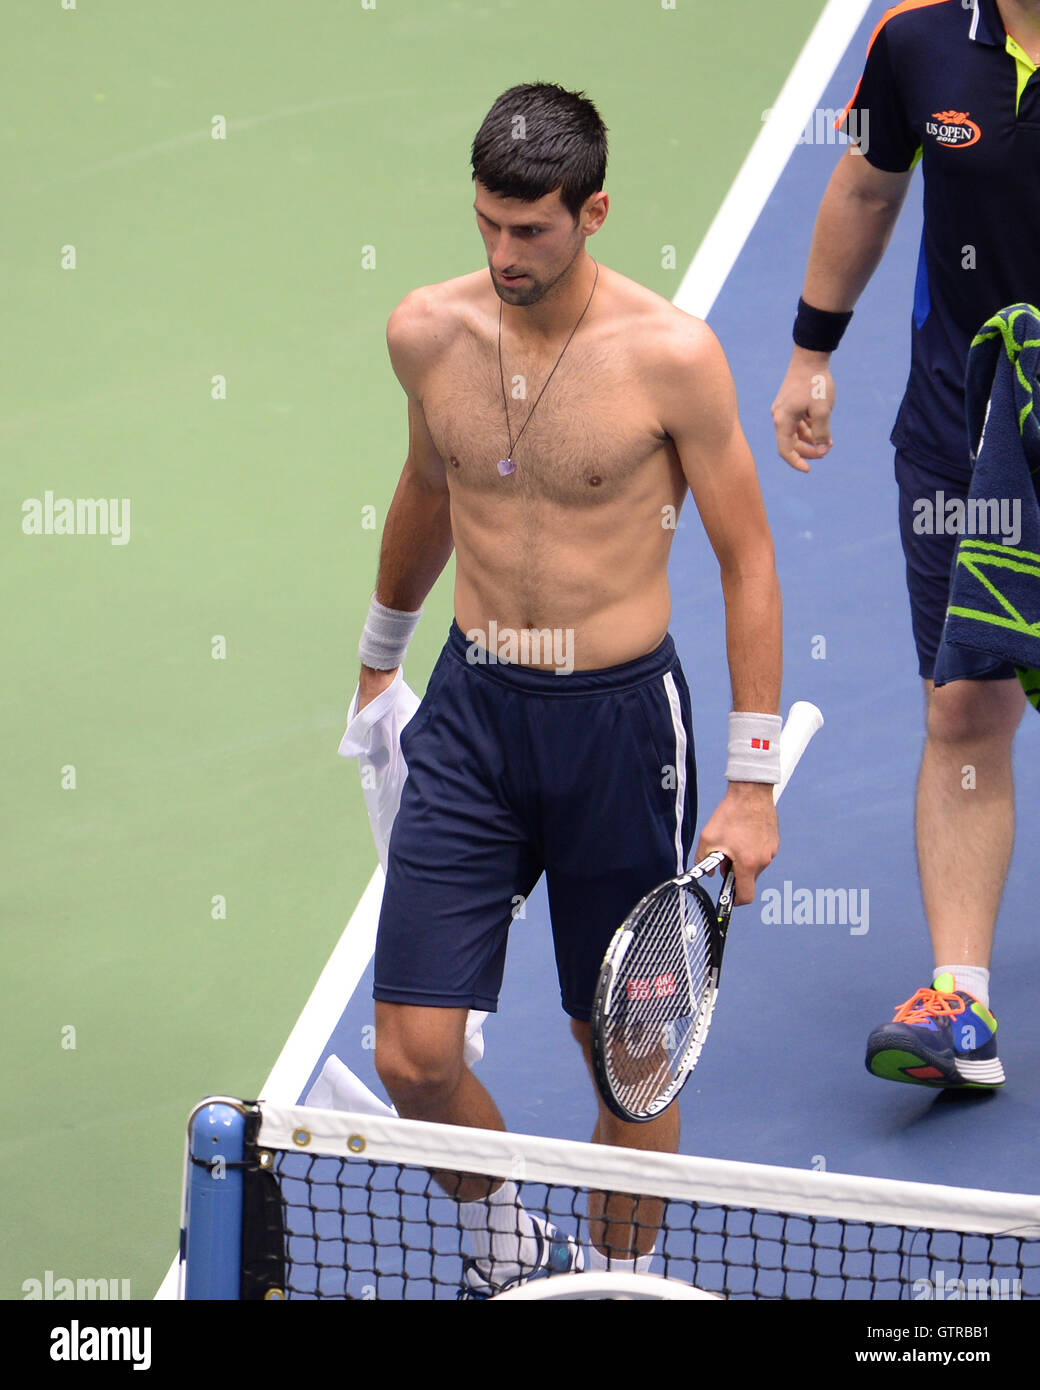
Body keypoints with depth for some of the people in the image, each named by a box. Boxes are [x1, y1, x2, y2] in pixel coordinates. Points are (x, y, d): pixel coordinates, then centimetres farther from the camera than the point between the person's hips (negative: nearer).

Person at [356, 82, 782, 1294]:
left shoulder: (671, 355, -14)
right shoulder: (427, 333, -2)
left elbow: (748, 561, -6)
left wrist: (752, 786, -8)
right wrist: (379, 654, 32)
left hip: (620, 717, -3)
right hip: (474, 707, 3)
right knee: (414, 1058, -3)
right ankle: (504, 1245, 27)